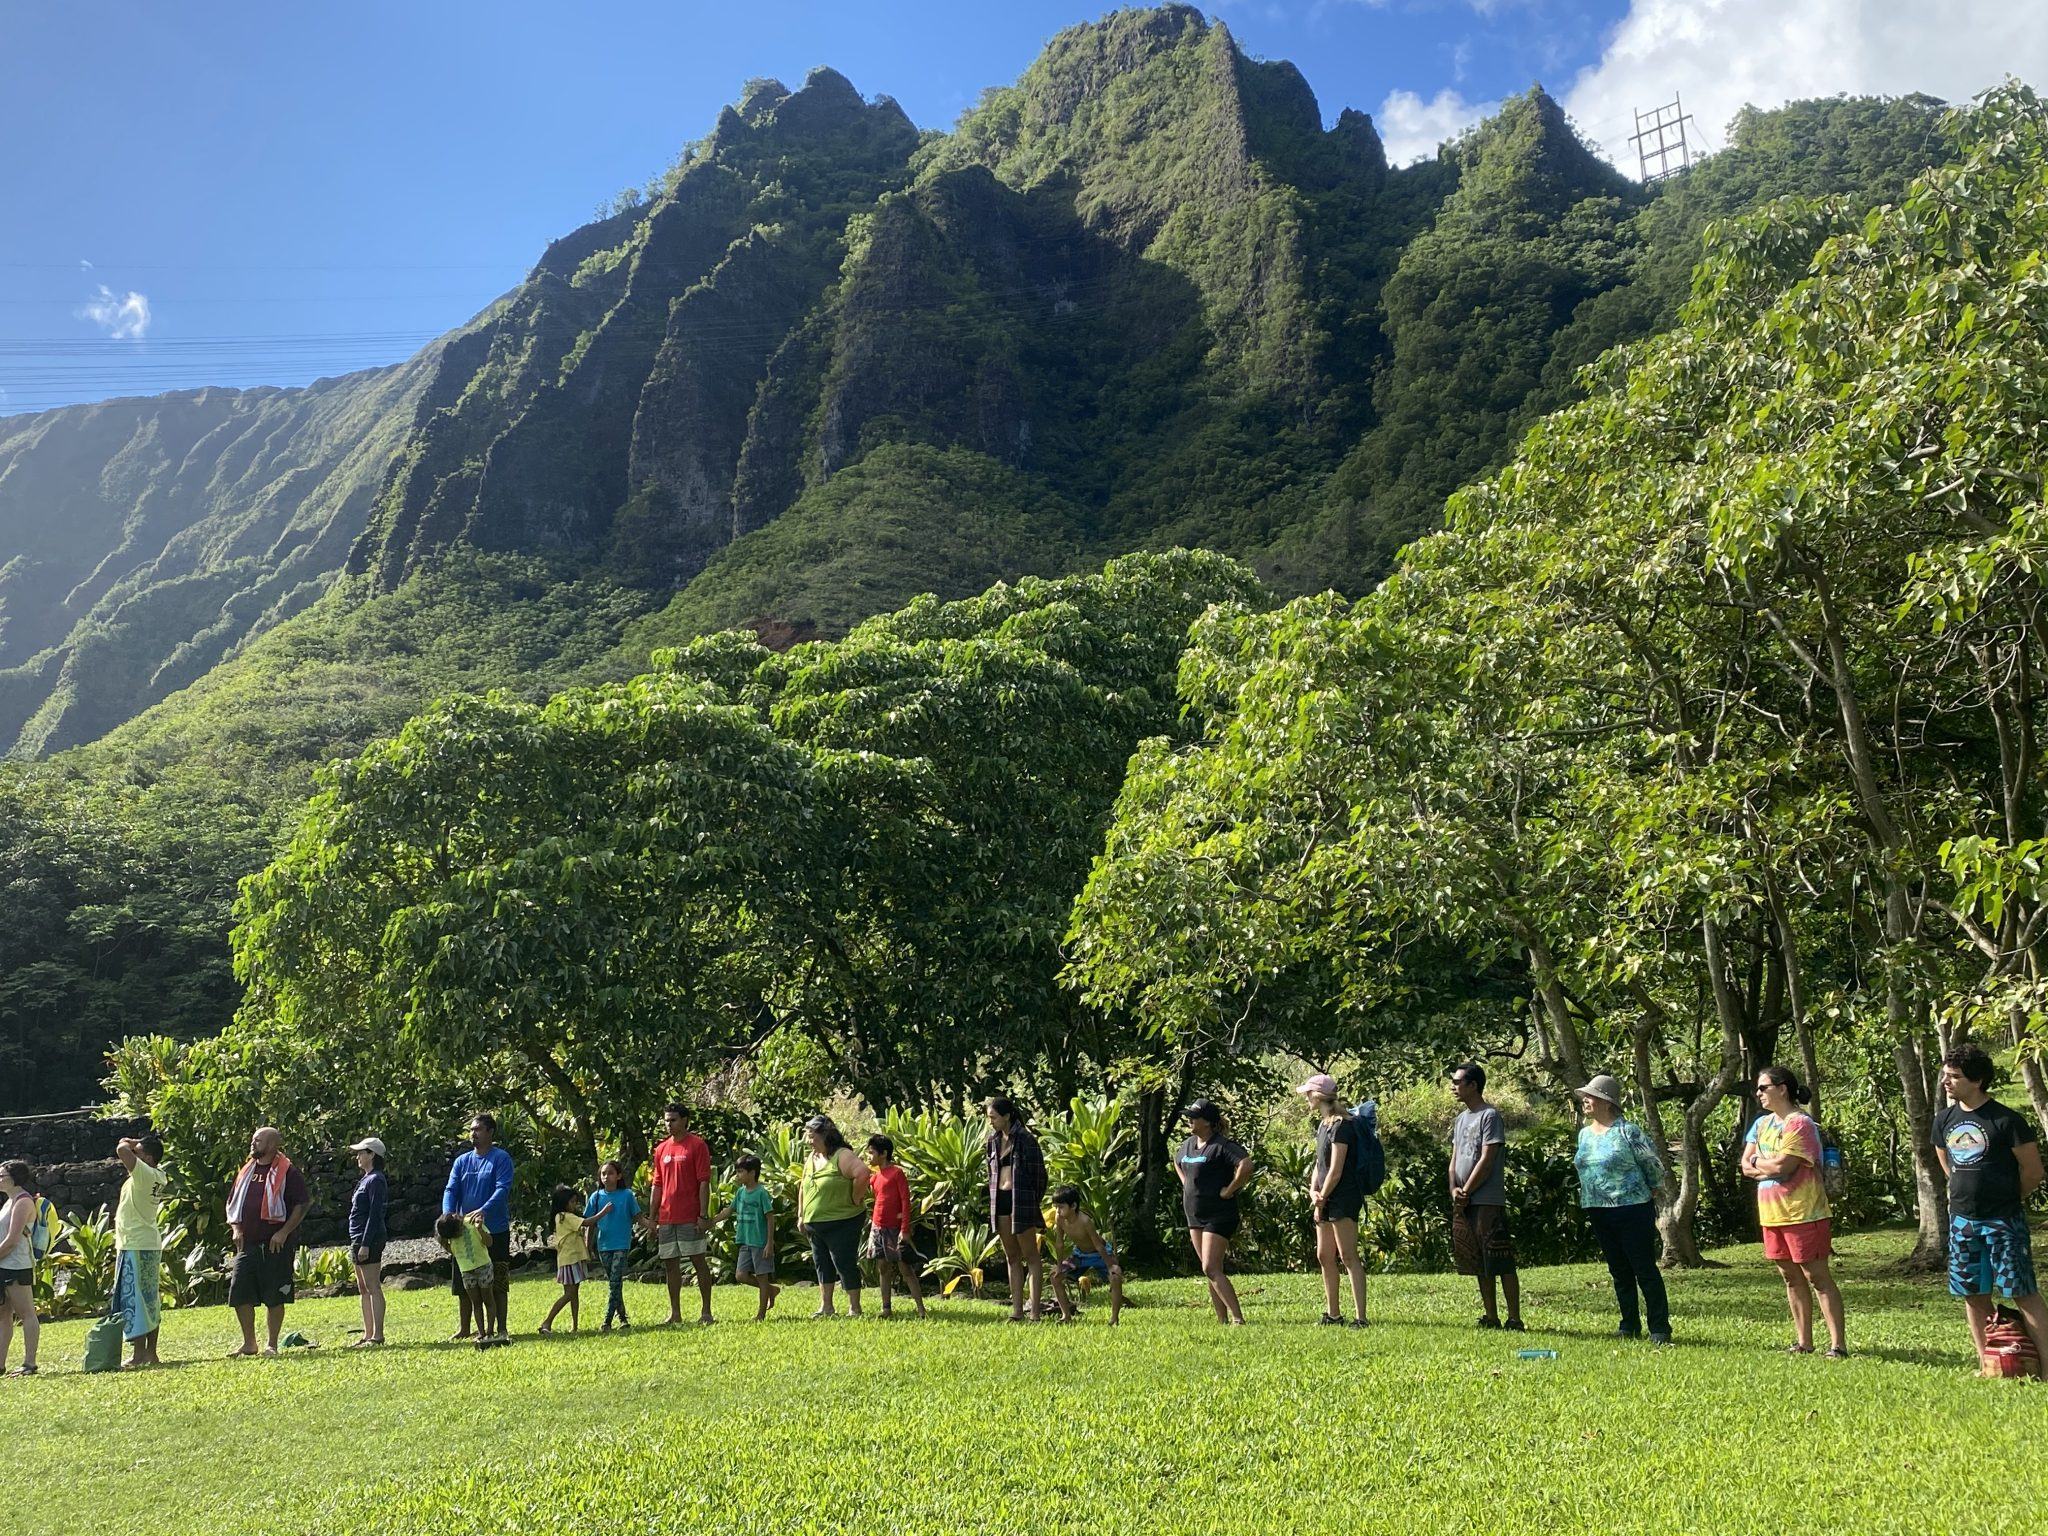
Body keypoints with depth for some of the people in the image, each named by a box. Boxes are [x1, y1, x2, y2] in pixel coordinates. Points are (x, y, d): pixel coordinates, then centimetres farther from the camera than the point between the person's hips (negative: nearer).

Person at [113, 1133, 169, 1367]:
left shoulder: (144, 1173, -15)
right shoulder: (157, 1175, 11)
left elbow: (122, 1150, -27)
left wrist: (129, 1145, -8)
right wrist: (136, 1143, 11)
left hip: (135, 1246, -10)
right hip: (150, 1244, 10)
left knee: (133, 1299, -7)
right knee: (150, 1299, 11)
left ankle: (138, 1354, -7)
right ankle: (151, 1353, 15)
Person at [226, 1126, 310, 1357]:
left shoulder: (286, 1172, -6)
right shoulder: (246, 1171, 13)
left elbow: (303, 1204, -8)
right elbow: (231, 1203, 21)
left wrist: (284, 1232, -14)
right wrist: (236, 1228, 5)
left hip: (275, 1245, -6)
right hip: (247, 1243, 6)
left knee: (274, 1296, -1)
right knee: (240, 1294, 3)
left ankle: (271, 1344, 11)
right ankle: (249, 1344, 16)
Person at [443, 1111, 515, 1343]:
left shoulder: (501, 1158, -5)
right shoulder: (462, 1161, 11)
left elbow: (503, 1189, -17)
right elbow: (451, 1190, 2)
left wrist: (484, 1210, -33)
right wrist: (448, 1212, -19)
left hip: (495, 1231, -5)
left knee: (497, 1284, 0)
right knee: (465, 1284, 11)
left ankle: (501, 1328, 6)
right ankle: (465, 1328, 23)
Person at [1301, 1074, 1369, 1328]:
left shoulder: (1341, 1125, -15)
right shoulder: (1323, 1124, 15)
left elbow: (1336, 1171, -17)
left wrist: (1321, 1199, -10)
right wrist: (1313, 1191, 1)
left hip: (1343, 1199, -10)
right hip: (1326, 1200, 10)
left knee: (1348, 1257, -9)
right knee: (1324, 1257, 13)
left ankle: (1360, 1317, -8)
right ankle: (1333, 1314, 22)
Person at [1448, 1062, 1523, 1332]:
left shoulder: (1489, 1116, -9)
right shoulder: (1461, 1119, 16)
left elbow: (1486, 1161, -14)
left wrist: (1466, 1192, -10)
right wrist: (1454, 1190, 0)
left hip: (1488, 1201, -8)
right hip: (1463, 1203, 8)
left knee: (1502, 1263, -6)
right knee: (1480, 1265, 10)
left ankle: (1514, 1320, -3)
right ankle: (1491, 1318, 16)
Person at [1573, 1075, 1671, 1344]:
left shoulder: (1628, 1131, -11)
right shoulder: (1584, 1134, 10)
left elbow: (1654, 1164, -4)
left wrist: (1652, 1193, 4)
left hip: (1632, 1210, -7)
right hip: (1598, 1212, 7)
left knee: (1645, 1270, -3)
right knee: (1619, 1272, 12)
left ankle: (1660, 1328, 2)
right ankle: (1630, 1325, 20)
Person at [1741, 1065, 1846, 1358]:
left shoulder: (1800, 1124, -14)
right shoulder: (1762, 1123, 12)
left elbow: (1781, 1165, -23)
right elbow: (1746, 1166, 7)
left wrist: (1758, 1162, -4)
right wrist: (1771, 1166, -11)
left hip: (1802, 1213, -8)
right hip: (1771, 1214, 8)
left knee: (1817, 1276, -5)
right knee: (1791, 1278, 13)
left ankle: (1838, 1344, -2)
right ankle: (1803, 1342, 21)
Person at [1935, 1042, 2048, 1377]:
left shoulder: (2006, 1120, -12)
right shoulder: (1944, 1121, 6)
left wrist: (2003, 1199, 6)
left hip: (2003, 1222, -6)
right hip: (1962, 1221, 6)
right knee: (1974, 1295, 10)